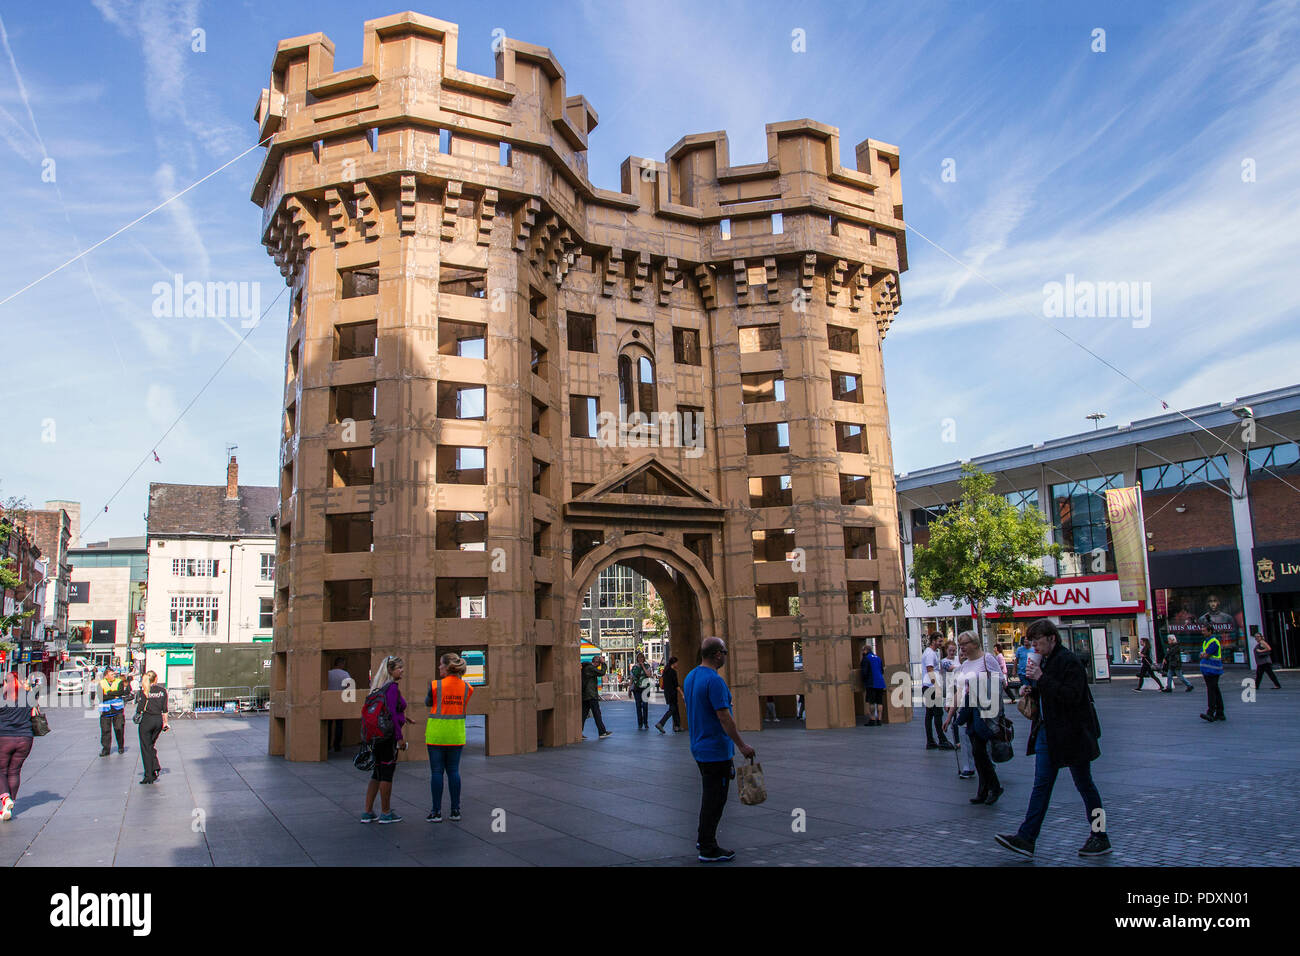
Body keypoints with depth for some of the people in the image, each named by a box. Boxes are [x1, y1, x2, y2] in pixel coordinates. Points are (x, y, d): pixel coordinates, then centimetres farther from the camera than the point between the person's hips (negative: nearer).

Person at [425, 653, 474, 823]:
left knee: (436, 771, 3)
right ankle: (455, 811, 11)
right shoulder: (466, 687, 0)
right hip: (456, 734, 3)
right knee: (453, 771, 10)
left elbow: (428, 703, 5)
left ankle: (436, 812, 6)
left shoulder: (436, 685, -11)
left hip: (436, 733, -3)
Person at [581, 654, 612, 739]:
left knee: (583, 714, 7)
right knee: (597, 714, -2)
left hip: (584, 696, 9)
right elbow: (602, 673, -14)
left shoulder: (585, 668, 17)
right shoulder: (590, 668, -14)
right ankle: (602, 732, 4)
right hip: (591, 696, -9)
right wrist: (603, 663, -6)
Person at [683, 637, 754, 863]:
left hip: (699, 747, 9)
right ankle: (708, 850, 6)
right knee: (715, 799, 0)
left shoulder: (690, 677, 8)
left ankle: (703, 838, 30)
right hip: (716, 751, -9)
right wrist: (742, 745, -16)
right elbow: (724, 718, -23)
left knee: (709, 795, 21)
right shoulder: (714, 680, -21)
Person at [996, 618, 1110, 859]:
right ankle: (1026, 838, 6)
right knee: (1041, 785, 6)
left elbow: (1072, 695, -26)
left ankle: (1100, 838, 21)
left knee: (1084, 785, 6)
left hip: (1071, 734, -8)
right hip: (1048, 733, 8)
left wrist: (1041, 679, -25)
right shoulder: (1043, 661, 11)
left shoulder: (1069, 662, -16)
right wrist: (1031, 691, 5)